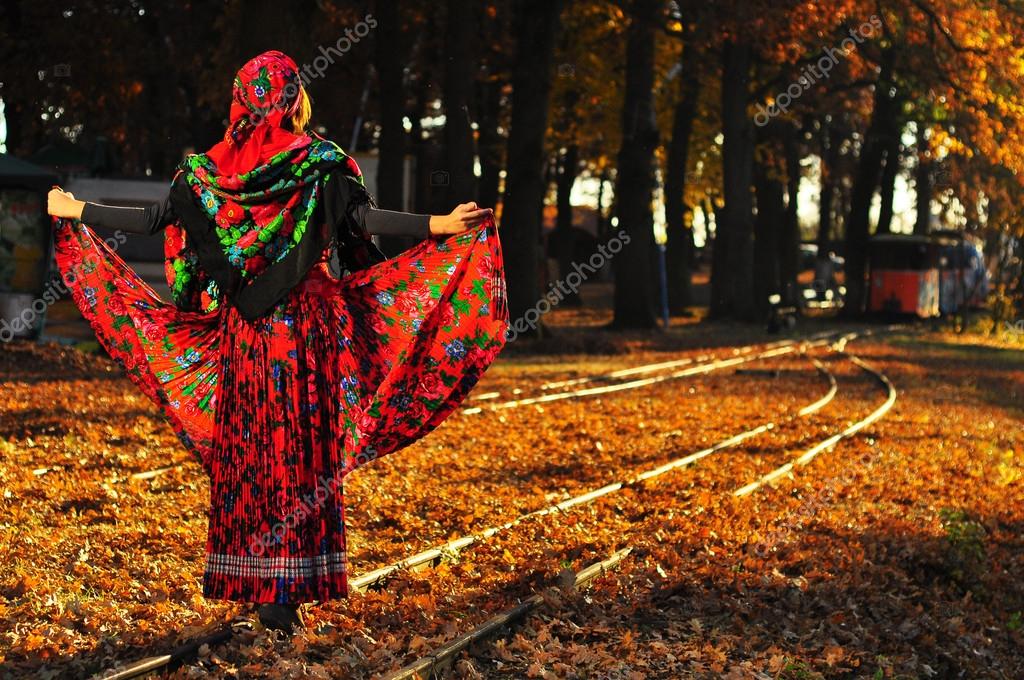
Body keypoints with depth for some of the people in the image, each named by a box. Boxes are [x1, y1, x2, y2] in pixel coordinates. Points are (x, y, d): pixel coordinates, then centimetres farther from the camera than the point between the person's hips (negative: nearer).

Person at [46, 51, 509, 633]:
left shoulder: (209, 169, 3)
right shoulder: (319, 161, -6)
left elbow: (155, 218, 3)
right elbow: (362, 218, -19)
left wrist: (75, 211, 16)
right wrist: (435, 226, -22)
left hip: (241, 325, 3)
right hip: (308, 323, -3)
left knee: (242, 447, 12)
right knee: (301, 452, 0)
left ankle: (247, 579, 15)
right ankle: (286, 590, -2)